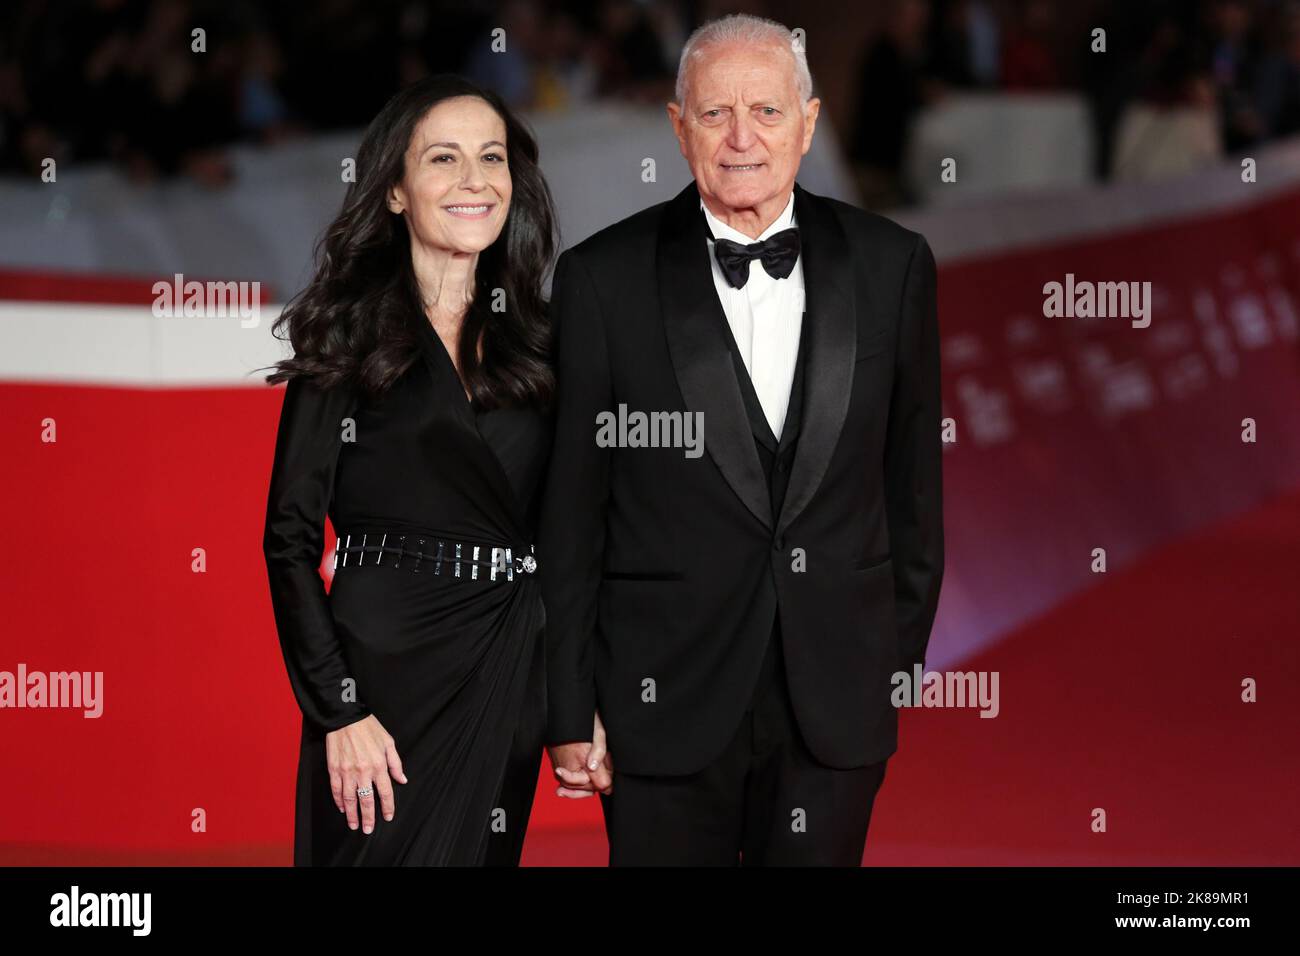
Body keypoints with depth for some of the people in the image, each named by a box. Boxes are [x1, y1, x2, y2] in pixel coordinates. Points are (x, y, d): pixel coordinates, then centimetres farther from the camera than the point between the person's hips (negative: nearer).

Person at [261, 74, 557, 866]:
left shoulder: (533, 337, 9)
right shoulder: (348, 334, -3)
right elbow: (291, 538, -6)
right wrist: (339, 710, -14)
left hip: (513, 680, 4)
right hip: (384, 674, -4)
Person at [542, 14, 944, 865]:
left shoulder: (891, 266, 3)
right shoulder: (604, 279, -4)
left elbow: (913, 479, 9)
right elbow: (569, 511, -2)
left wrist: (904, 663, 9)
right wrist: (570, 709, -3)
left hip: (836, 696, 2)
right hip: (666, 701, -2)